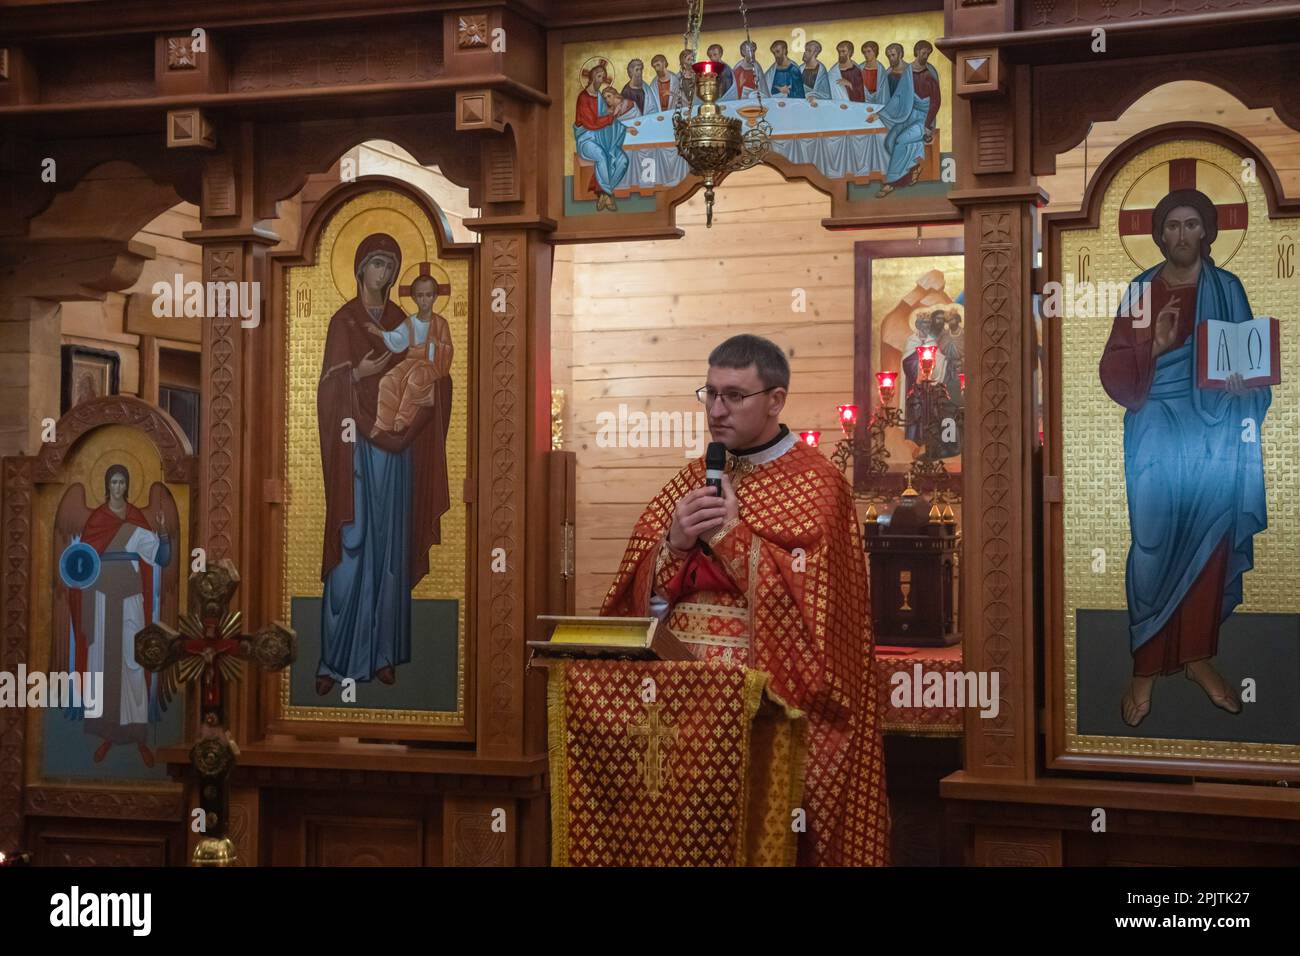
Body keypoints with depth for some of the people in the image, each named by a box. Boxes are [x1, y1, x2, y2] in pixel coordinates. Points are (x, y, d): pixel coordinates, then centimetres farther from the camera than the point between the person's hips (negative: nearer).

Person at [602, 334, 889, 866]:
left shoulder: (815, 481, -3)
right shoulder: (694, 479, 14)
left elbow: (804, 594, -14)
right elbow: (639, 587, 8)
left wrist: (732, 532, -12)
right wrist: (674, 545, -11)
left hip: (768, 696, -5)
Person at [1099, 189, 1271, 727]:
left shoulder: (1228, 289, 6)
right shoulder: (1140, 292, 3)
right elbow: (1114, 373, -2)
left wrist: (1244, 381, -13)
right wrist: (1156, 346, -19)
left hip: (1215, 434, 2)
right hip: (1157, 433, -2)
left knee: (1209, 541, 5)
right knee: (1153, 545, -6)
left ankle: (1198, 656, 18)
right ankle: (1146, 667, 1)